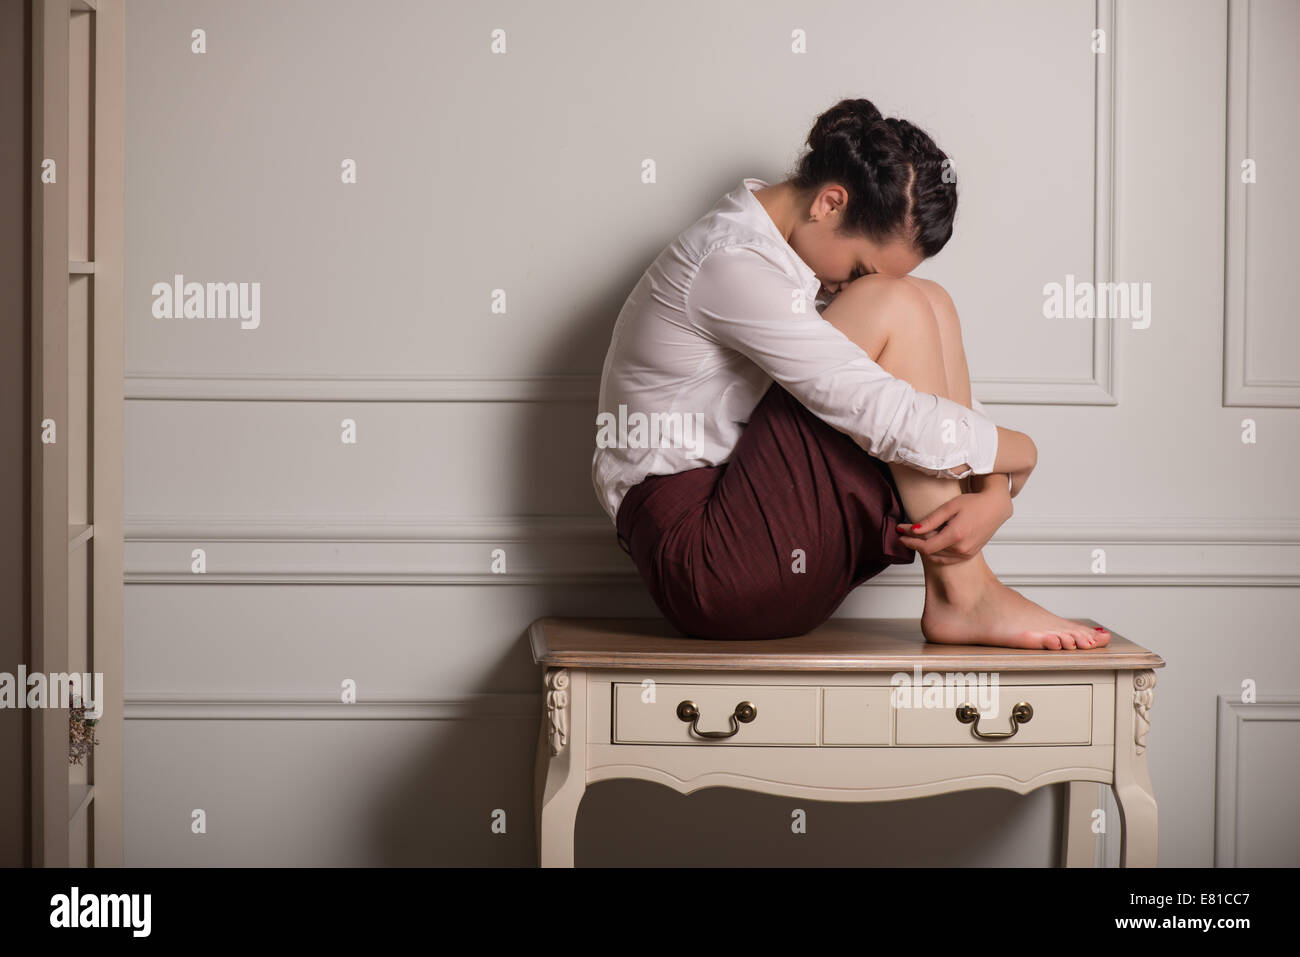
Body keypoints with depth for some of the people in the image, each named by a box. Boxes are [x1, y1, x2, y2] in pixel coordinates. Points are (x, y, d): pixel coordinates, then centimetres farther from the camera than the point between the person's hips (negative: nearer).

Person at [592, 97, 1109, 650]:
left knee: (928, 302, 0)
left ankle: (962, 591, -10)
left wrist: (993, 495, -11)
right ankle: (961, 595, -14)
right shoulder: (731, 266, -19)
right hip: (700, 558, -9)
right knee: (894, 311, -17)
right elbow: (880, 415, -26)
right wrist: (1017, 451, -10)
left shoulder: (809, 253, 10)